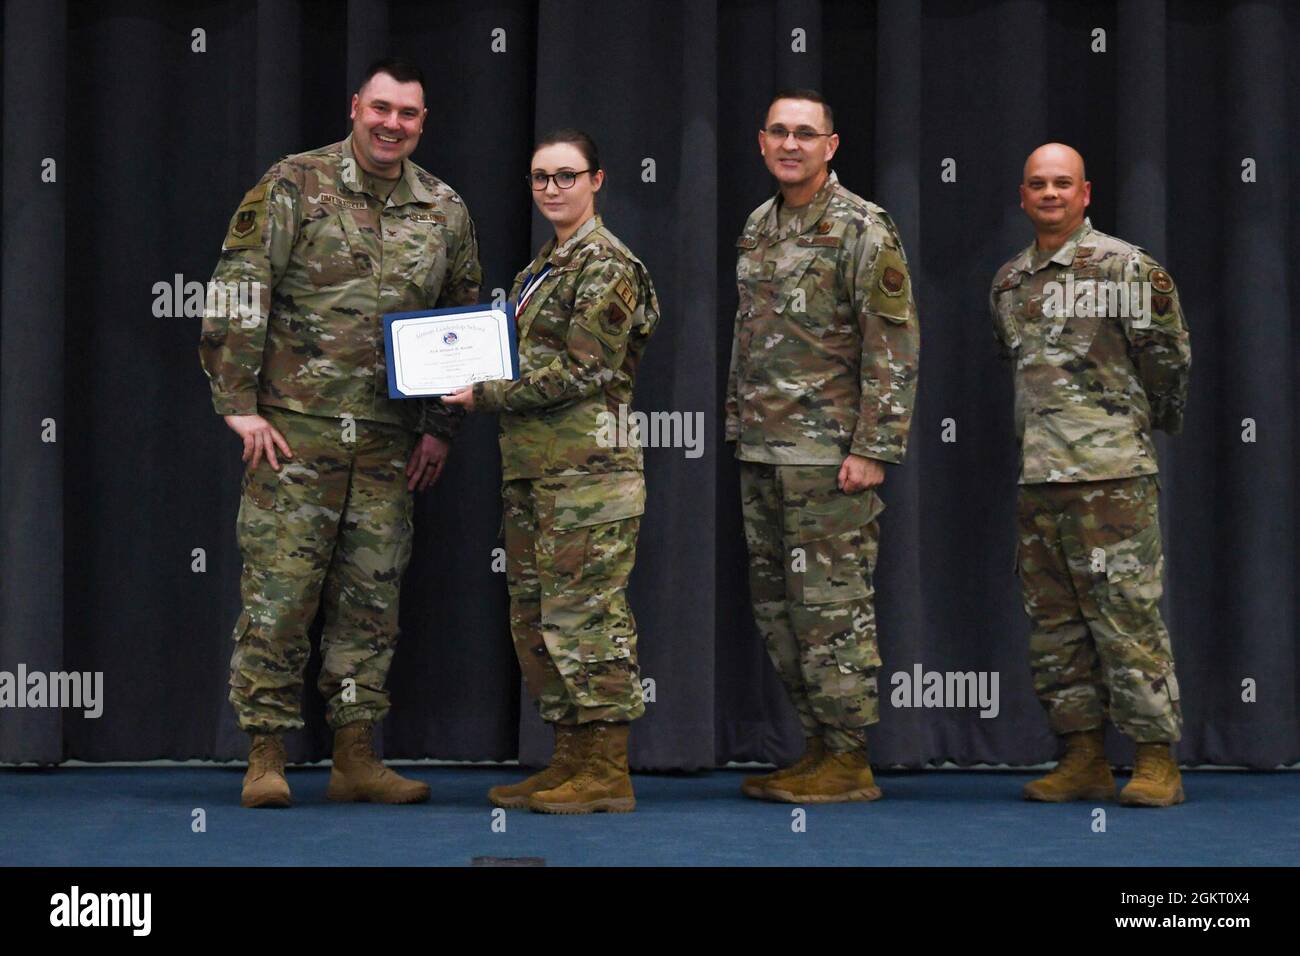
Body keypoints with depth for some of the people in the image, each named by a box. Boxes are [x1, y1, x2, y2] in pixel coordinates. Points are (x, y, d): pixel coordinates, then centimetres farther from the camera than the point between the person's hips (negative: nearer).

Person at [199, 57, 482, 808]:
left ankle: (357, 758, 15)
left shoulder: (445, 210, 10)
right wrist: (240, 404, -10)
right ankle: (266, 758, 5)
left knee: (372, 597, 7)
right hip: (296, 430, -4)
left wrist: (442, 428, 11)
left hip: (389, 439, 4)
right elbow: (238, 296, -5)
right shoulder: (295, 185, -2)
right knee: (280, 591, -3)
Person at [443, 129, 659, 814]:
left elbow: (583, 371, -15)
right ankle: (570, 759, 17)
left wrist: (485, 396, -12)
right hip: (531, 465, 10)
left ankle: (608, 771, -3)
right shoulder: (543, 266, 21)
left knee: (583, 610, -8)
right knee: (535, 613, 10)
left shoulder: (606, 265, -8)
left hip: (586, 463, -10)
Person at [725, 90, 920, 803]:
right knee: (776, 604, 11)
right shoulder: (757, 227, 15)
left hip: (828, 452, -8)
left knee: (832, 606, -6)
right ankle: (819, 744, 20)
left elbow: (894, 346, -12)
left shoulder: (863, 230, -8)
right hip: (761, 452, 8)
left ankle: (849, 760, 1)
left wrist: (872, 448, -17)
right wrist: (737, 427, 19)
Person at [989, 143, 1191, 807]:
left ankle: (1156, 762, -1)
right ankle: (1084, 760, 15)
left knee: (1126, 615, -6)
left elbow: (1166, 357, -1)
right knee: (1054, 621, 8)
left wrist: (1156, 418, 10)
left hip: (1110, 471, -7)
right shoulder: (1008, 283, 15)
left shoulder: (1120, 266, -5)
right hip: (1036, 476, 7)